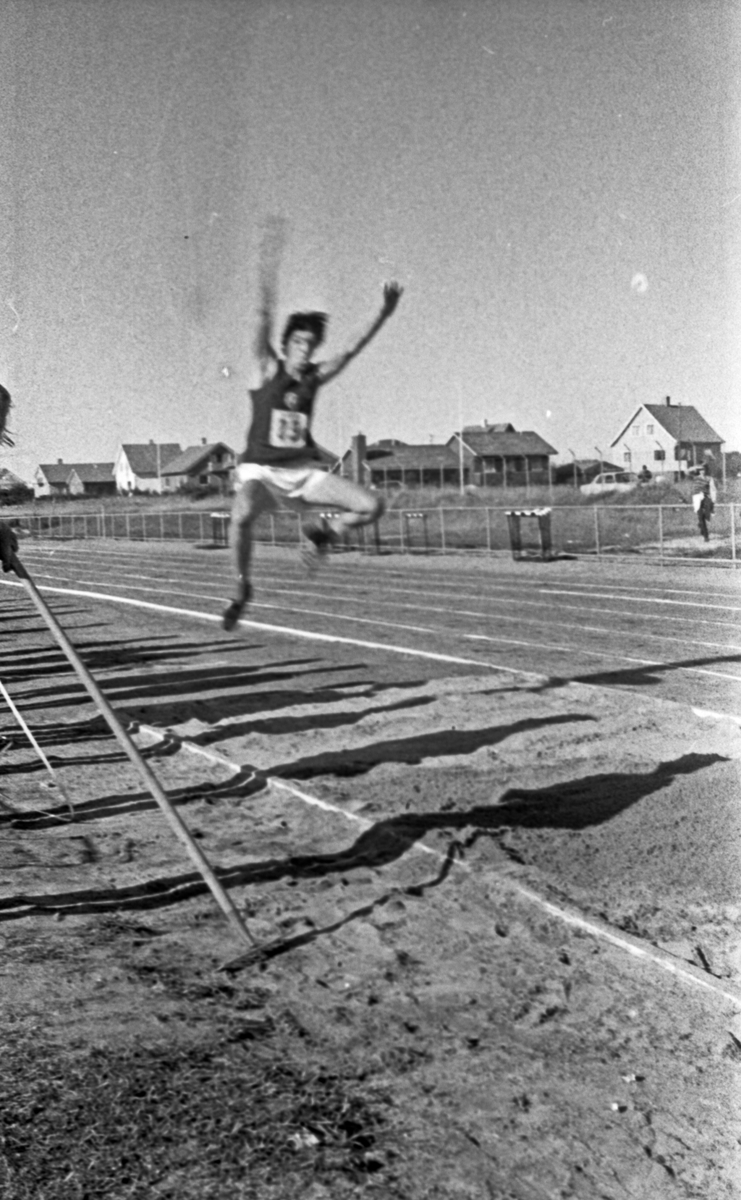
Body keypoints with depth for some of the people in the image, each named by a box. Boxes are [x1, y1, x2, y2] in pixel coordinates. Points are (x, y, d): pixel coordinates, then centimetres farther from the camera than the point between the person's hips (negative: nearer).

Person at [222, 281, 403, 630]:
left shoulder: (315, 377, 5)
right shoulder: (269, 370, -4)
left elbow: (352, 349, 1)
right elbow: (261, 344, -22)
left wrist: (384, 314, -10)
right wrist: (265, 316, -41)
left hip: (303, 471, 4)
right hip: (261, 470, -4)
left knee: (372, 505, -12)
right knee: (241, 517, -36)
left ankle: (321, 533, 16)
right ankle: (241, 588, -11)